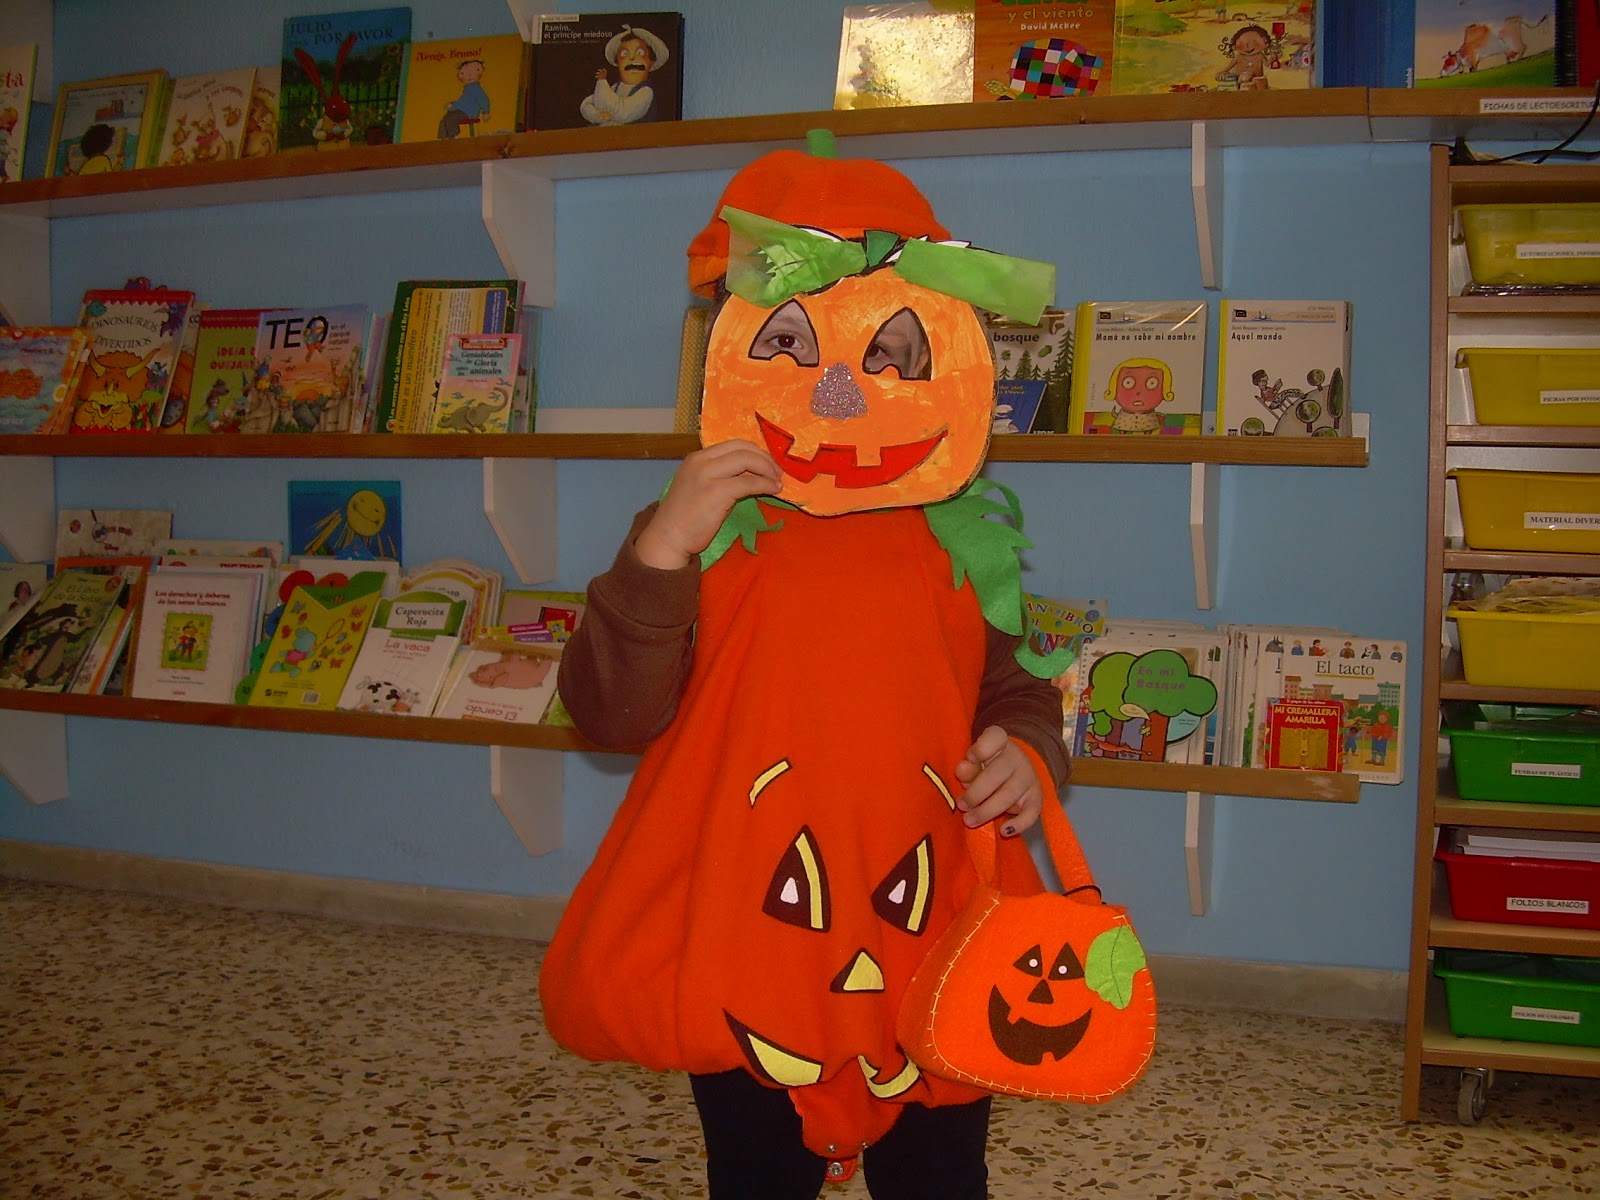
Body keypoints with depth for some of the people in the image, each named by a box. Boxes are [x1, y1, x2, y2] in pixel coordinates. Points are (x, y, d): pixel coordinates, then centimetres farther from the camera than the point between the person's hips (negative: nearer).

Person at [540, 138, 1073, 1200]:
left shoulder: (960, 547, -1)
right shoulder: (702, 536, -5)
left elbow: (1016, 687, 9)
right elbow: (611, 714, -12)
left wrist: (1028, 754, -14)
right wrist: (657, 554, -25)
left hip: (929, 953, 1)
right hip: (744, 954, -1)